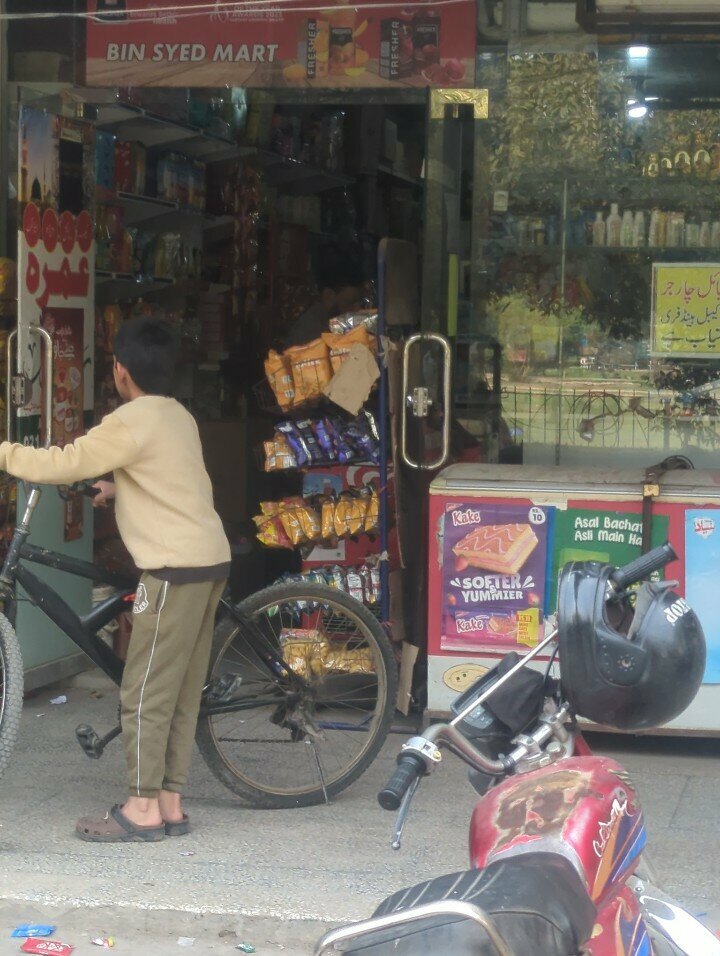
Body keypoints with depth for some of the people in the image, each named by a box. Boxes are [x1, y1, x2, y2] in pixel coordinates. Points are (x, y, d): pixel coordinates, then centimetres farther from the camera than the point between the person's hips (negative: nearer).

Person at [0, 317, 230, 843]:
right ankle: (170, 804, 16)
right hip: (210, 560, 9)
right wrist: (119, 489, 30)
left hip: (176, 569, -9)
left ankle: (142, 809, 1)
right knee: (181, 691, 11)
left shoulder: (132, 422, -12)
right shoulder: (179, 416, 16)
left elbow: (63, 464, -14)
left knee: (146, 692, -3)